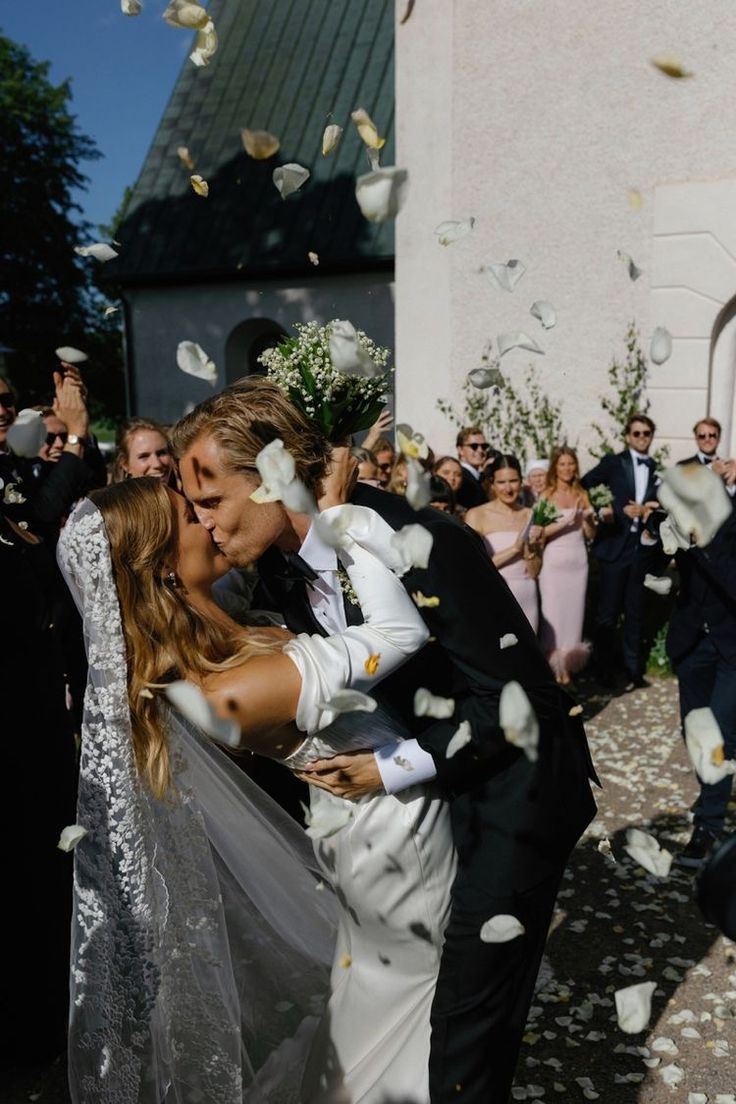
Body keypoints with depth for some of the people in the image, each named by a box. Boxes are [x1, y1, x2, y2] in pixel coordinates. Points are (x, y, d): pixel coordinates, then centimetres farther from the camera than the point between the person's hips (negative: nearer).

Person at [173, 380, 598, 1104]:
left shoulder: (423, 545, -28)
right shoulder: (280, 561, -5)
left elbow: (517, 698, -22)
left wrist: (395, 767, -20)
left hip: (512, 787, -7)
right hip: (432, 782, 7)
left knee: (466, 1015, 0)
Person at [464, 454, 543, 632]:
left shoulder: (531, 516, 6)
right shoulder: (476, 515, -4)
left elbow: (534, 572, 7)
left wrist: (530, 548, -10)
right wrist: (514, 548, -14)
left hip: (526, 599, 3)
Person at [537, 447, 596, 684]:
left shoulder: (582, 494, 8)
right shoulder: (546, 494, -4)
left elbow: (591, 534, 10)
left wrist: (587, 518, -9)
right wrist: (566, 520, -20)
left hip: (578, 561, 4)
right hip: (554, 561, -4)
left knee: (574, 612, 9)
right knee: (553, 614, 0)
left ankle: (567, 664, 21)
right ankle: (553, 666, 12)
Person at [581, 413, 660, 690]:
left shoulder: (657, 470, 9)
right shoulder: (612, 462, -1)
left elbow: (659, 505, 11)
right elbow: (581, 487, -4)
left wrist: (651, 509, -9)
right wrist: (600, 511, -14)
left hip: (643, 548, 4)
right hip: (614, 545, -4)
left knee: (635, 612, 12)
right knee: (608, 611, 1)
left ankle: (632, 669, 22)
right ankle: (604, 670, 14)